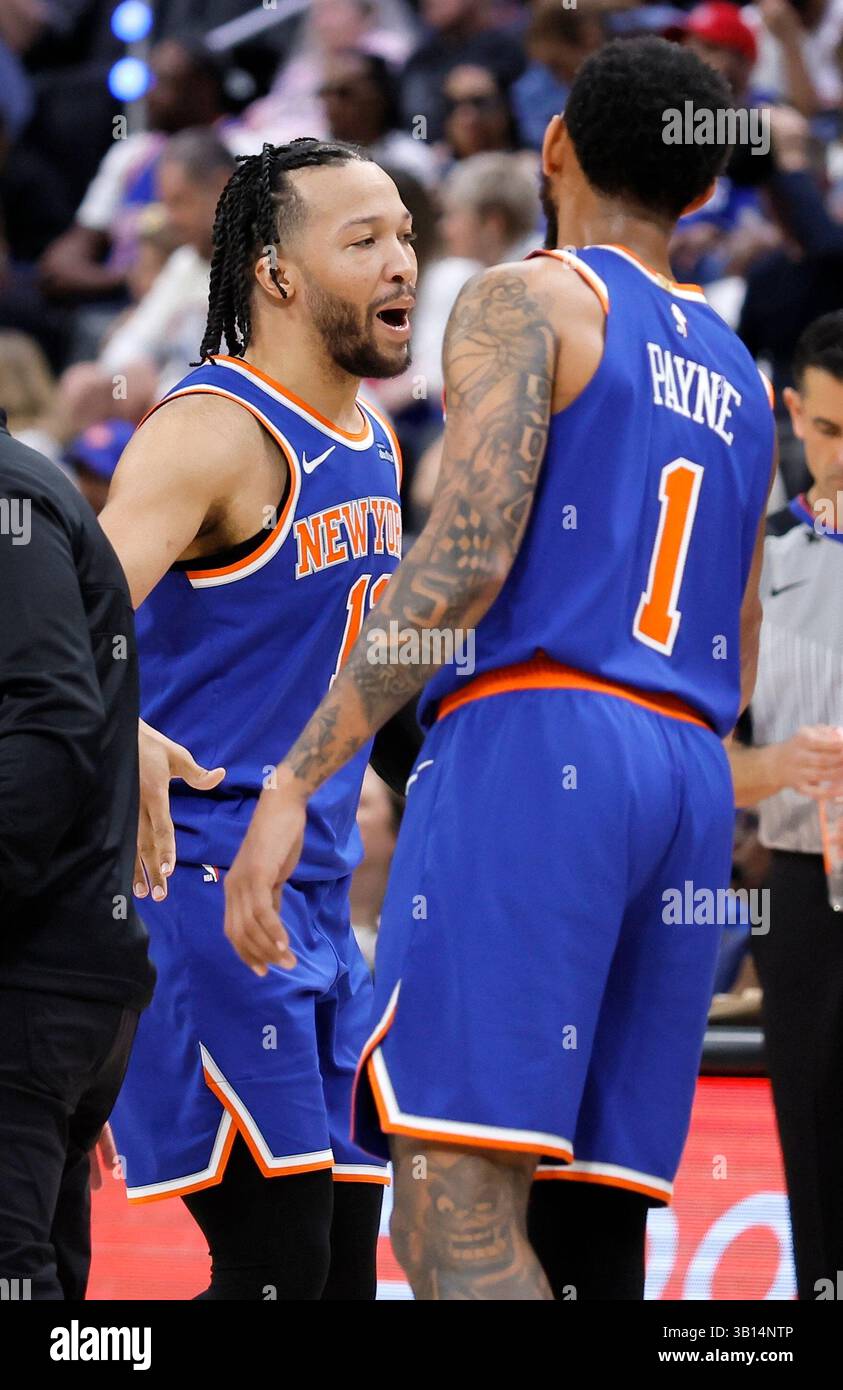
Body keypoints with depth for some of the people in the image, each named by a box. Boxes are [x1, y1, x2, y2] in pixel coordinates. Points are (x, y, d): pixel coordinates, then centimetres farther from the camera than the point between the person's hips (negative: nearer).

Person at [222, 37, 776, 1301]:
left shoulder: (526, 301, 2)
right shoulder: (738, 381, 25)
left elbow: (466, 555, -12)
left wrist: (293, 785, -15)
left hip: (534, 736, -7)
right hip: (687, 782, 8)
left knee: (457, 1222, -17)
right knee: (586, 1238, 6)